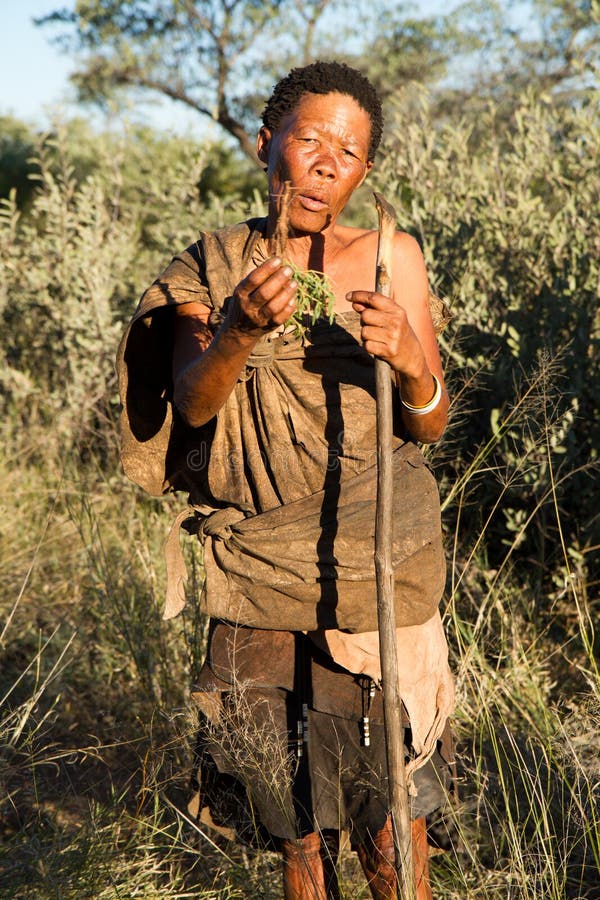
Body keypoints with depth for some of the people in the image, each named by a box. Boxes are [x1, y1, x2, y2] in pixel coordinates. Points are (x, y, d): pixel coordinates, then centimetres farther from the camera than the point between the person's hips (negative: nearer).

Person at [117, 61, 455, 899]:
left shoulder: (391, 256, -1)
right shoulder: (213, 266, 3)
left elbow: (431, 424, -3)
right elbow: (191, 402, -12)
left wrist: (406, 358, -25)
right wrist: (239, 332, -31)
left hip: (374, 558, -1)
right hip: (255, 557, 2)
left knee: (381, 776, 2)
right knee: (288, 787, 13)